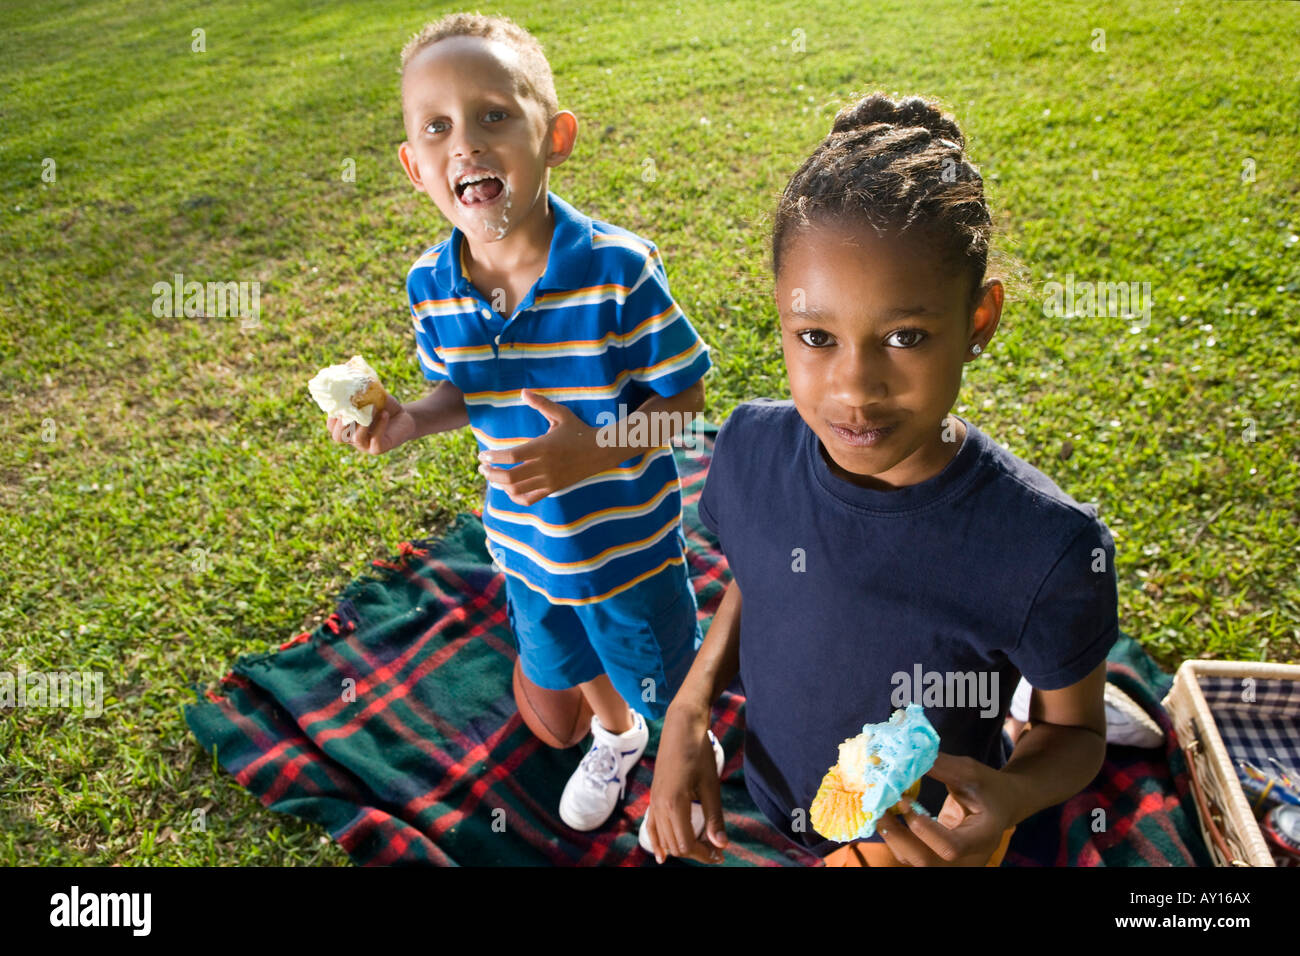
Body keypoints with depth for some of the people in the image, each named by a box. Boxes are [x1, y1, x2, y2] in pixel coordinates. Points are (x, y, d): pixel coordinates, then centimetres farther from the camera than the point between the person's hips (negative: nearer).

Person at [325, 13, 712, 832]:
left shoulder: (618, 267, -28)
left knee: (663, 681, 20)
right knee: (571, 664, 31)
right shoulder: (431, 284, -13)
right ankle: (616, 737, 65)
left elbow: (682, 396, -20)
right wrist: (406, 421, -17)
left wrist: (597, 449, -34)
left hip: (630, 541, -4)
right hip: (523, 540, 5)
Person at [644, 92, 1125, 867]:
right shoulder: (751, 449, -23)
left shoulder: (1048, 549, -33)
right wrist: (689, 711, -15)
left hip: (926, 835, -3)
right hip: (779, 805, 4)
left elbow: (1075, 732, -14)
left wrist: (1010, 797, -36)